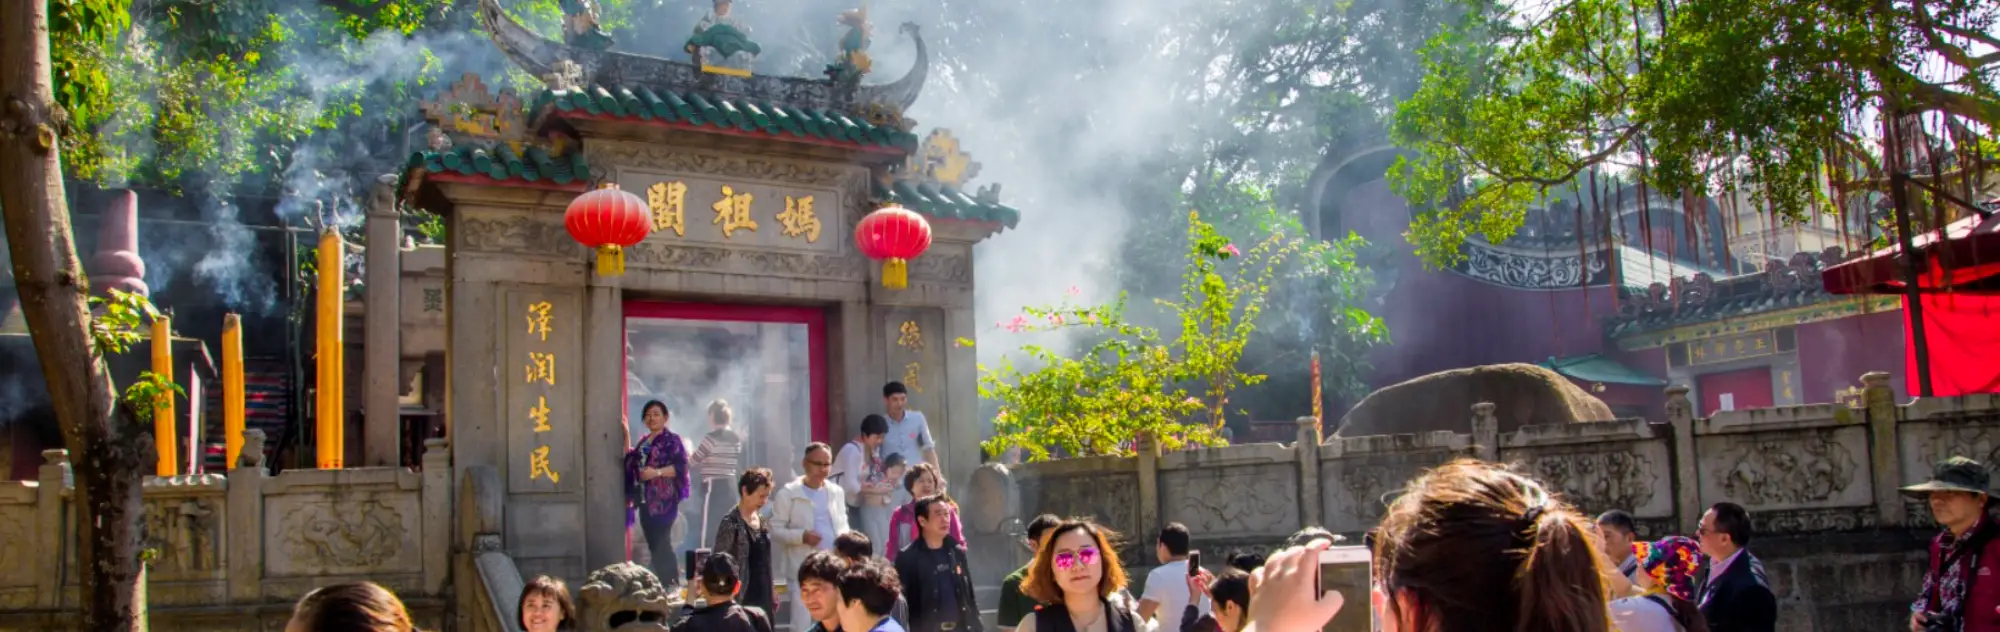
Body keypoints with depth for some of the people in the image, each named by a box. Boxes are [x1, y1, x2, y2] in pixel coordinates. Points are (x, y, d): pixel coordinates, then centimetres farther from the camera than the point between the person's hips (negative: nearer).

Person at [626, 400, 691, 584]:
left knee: (662, 544, -10)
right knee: (652, 545, 9)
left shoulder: (672, 440, -4)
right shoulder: (643, 441, 19)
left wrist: (657, 472, -23)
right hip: (645, 500, 8)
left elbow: (681, 466, -13)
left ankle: (672, 585, -5)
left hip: (663, 500, -8)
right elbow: (632, 465, 24)